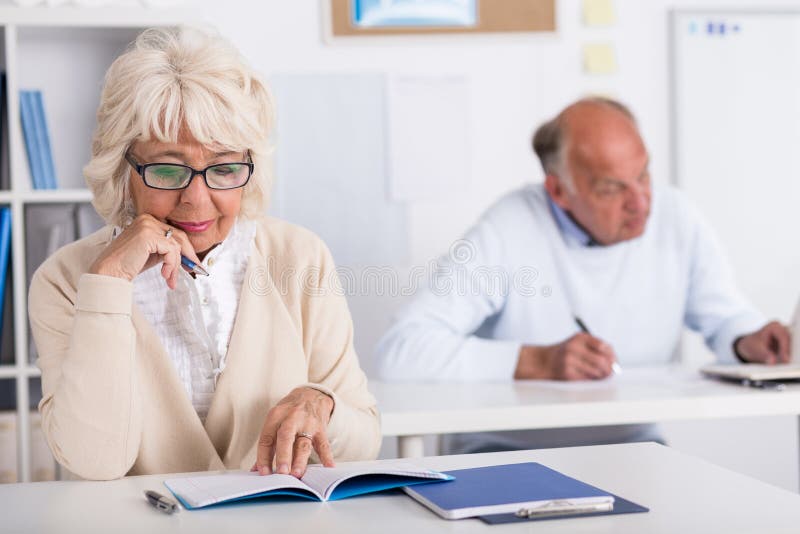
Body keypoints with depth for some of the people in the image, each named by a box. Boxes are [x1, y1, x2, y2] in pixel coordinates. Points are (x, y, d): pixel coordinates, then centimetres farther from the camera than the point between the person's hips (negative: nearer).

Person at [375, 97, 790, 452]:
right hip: (508, 449, -3)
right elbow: (398, 351, -25)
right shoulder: (508, 233, -18)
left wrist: (748, 342, -14)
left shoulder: (674, 219, -5)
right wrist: (537, 361, -31)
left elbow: (725, 318, 11)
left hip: (629, 445, 3)